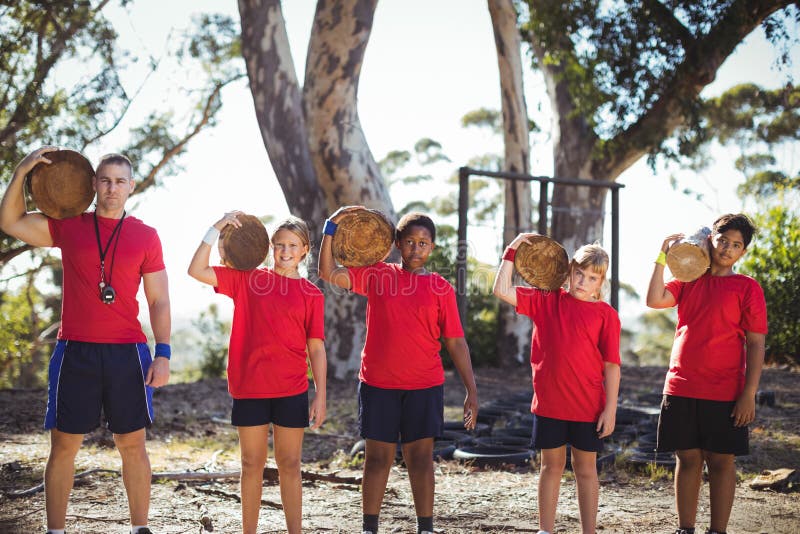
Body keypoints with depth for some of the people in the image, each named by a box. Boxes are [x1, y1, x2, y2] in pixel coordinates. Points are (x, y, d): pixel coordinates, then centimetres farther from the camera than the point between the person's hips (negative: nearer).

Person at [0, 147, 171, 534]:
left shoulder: (145, 236, 6)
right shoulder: (67, 226, 8)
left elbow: (159, 301, 6)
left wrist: (163, 353, -3)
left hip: (127, 352, 0)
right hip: (74, 352, 0)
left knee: (132, 444, 4)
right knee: (63, 444, 3)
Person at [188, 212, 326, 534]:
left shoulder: (311, 294, 3)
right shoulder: (247, 279, 5)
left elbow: (316, 349, 2)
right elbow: (197, 271, -2)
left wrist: (320, 397, -2)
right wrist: (216, 230, -8)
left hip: (292, 390, 0)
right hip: (249, 387, 0)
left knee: (289, 465, 6)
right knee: (252, 464, 8)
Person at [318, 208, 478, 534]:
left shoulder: (440, 288, 1)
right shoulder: (377, 275, 3)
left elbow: (455, 342, 1)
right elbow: (329, 273, -2)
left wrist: (471, 390, -3)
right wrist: (332, 227, -10)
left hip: (424, 387, 0)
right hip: (378, 384, 1)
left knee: (420, 457, 2)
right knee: (377, 457, 7)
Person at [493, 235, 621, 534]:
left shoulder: (605, 314, -4)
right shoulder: (547, 301, 3)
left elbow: (611, 365, -5)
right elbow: (502, 291, -3)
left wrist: (610, 408, -9)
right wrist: (512, 251, -5)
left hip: (588, 407, -2)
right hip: (549, 404, 2)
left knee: (585, 469, 9)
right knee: (552, 466, 12)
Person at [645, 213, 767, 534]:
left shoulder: (747, 288, -2)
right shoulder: (688, 281, 10)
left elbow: (756, 344, -5)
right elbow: (655, 300, -6)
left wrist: (749, 394, -11)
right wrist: (663, 257, -6)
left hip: (724, 394, -3)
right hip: (681, 388, 3)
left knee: (720, 461, 2)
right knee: (688, 459, 9)